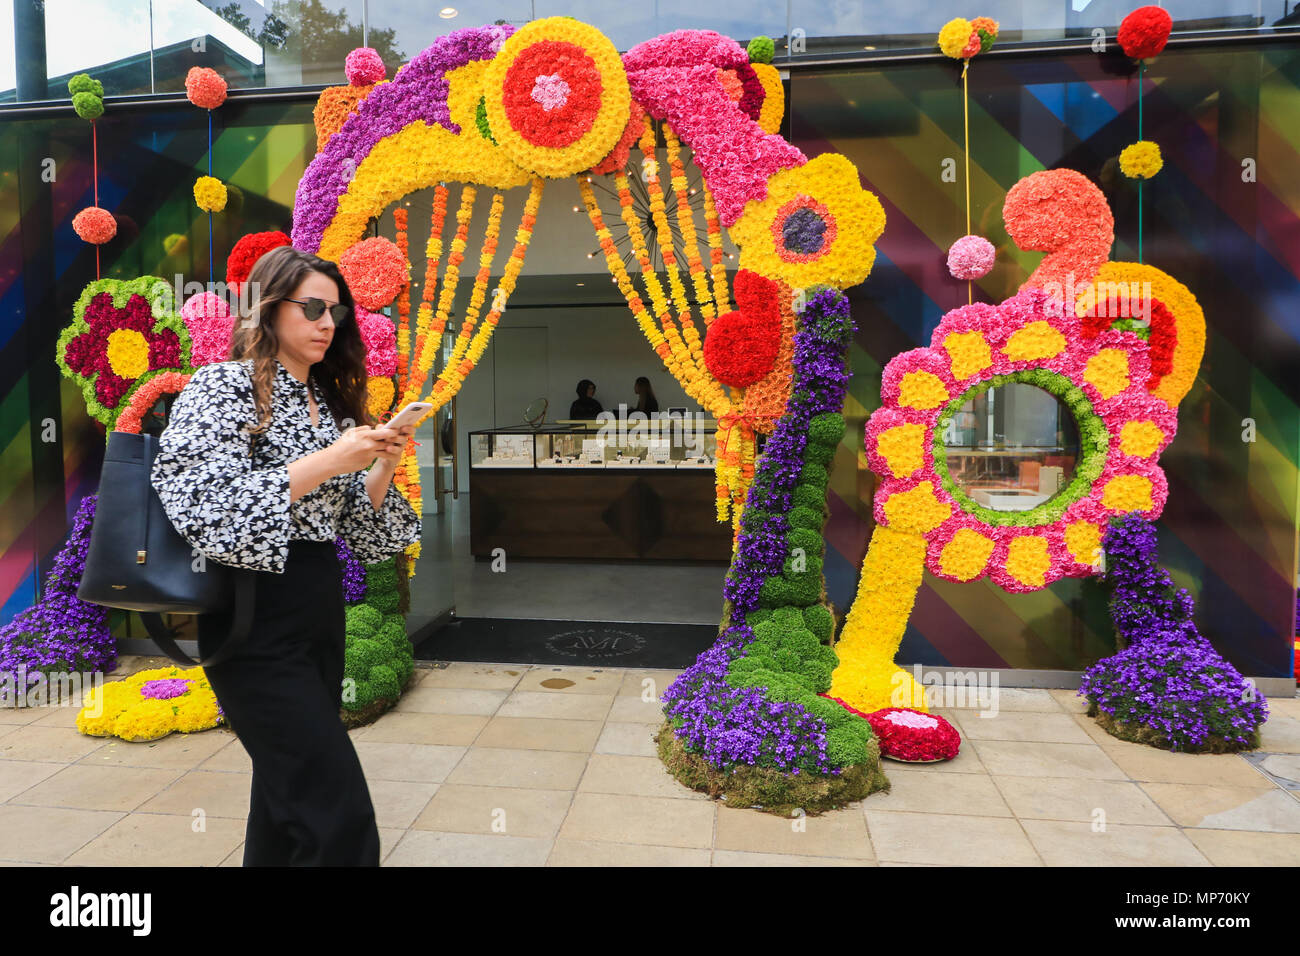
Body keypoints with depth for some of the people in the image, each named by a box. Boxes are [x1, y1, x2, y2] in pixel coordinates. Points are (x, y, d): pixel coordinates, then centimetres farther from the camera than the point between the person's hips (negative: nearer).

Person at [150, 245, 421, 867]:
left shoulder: (328, 400, 14)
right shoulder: (223, 385, -6)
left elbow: (355, 523, 14)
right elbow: (205, 508, -20)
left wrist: (381, 467, -5)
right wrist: (324, 463, -21)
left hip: (322, 610, 8)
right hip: (258, 613, -7)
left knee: (287, 794, 18)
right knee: (340, 819, -10)